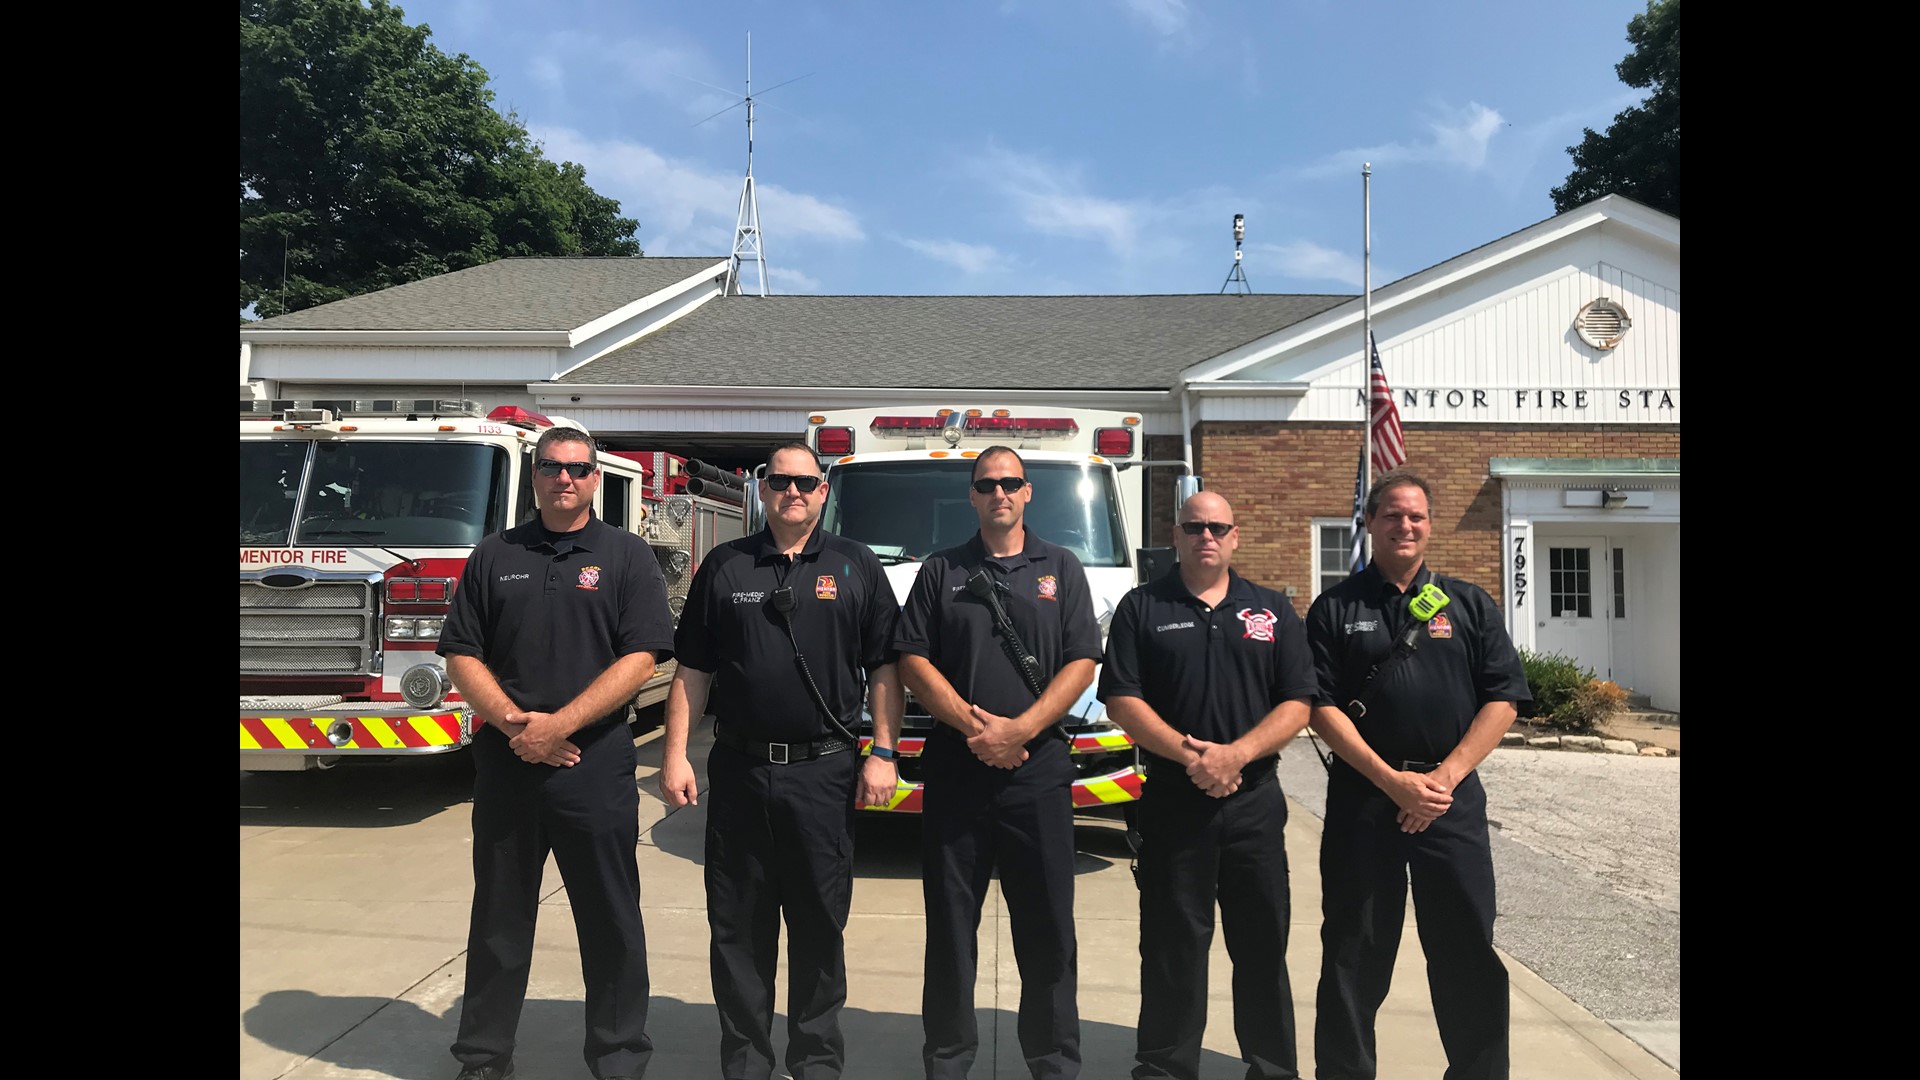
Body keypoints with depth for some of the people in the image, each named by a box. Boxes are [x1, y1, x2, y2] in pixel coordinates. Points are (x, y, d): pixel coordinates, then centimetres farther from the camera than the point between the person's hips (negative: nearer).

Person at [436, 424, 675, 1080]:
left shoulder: (628, 557, 1)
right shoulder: (494, 557, 9)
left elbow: (640, 659, -8)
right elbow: (462, 656, 5)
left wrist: (559, 724, -16)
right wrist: (514, 723, -11)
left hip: (597, 767, -2)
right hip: (505, 764, 3)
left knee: (611, 923, 6)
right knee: (499, 920, 13)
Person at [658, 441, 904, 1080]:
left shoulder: (855, 567, 5)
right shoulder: (724, 567, 8)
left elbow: (884, 669, 3)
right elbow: (692, 670, 8)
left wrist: (882, 753, -5)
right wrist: (675, 753, 1)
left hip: (825, 772, -1)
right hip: (739, 769, 2)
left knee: (820, 925, 8)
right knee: (738, 927, 9)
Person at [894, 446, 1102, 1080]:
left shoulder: (1061, 569, 9)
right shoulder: (941, 571, 9)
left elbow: (1081, 663, 0)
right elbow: (912, 660, 2)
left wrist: (1020, 729, -12)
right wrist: (972, 725, -10)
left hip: (1038, 768, 0)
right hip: (954, 768, 1)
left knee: (1048, 926, 5)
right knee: (949, 925, 8)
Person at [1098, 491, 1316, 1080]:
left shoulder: (1274, 611, 8)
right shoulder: (1143, 607, 4)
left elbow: (1297, 704, 2)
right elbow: (1121, 700, -3)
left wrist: (1236, 754, -13)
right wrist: (1189, 754, -14)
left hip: (1255, 801, 1)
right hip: (1171, 799, -1)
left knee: (1263, 941, 8)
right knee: (1171, 943, 5)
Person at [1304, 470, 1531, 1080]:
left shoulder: (1469, 605, 9)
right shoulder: (1335, 610, 4)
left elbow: (1502, 701, 2)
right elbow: (1321, 707, -3)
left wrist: (1444, 778, -9)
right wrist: (1392, 780, -13)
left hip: (1453, 798, 1)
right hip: (1362, 796, -1)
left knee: (1468, 950, 7)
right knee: (1355, 954, 6)